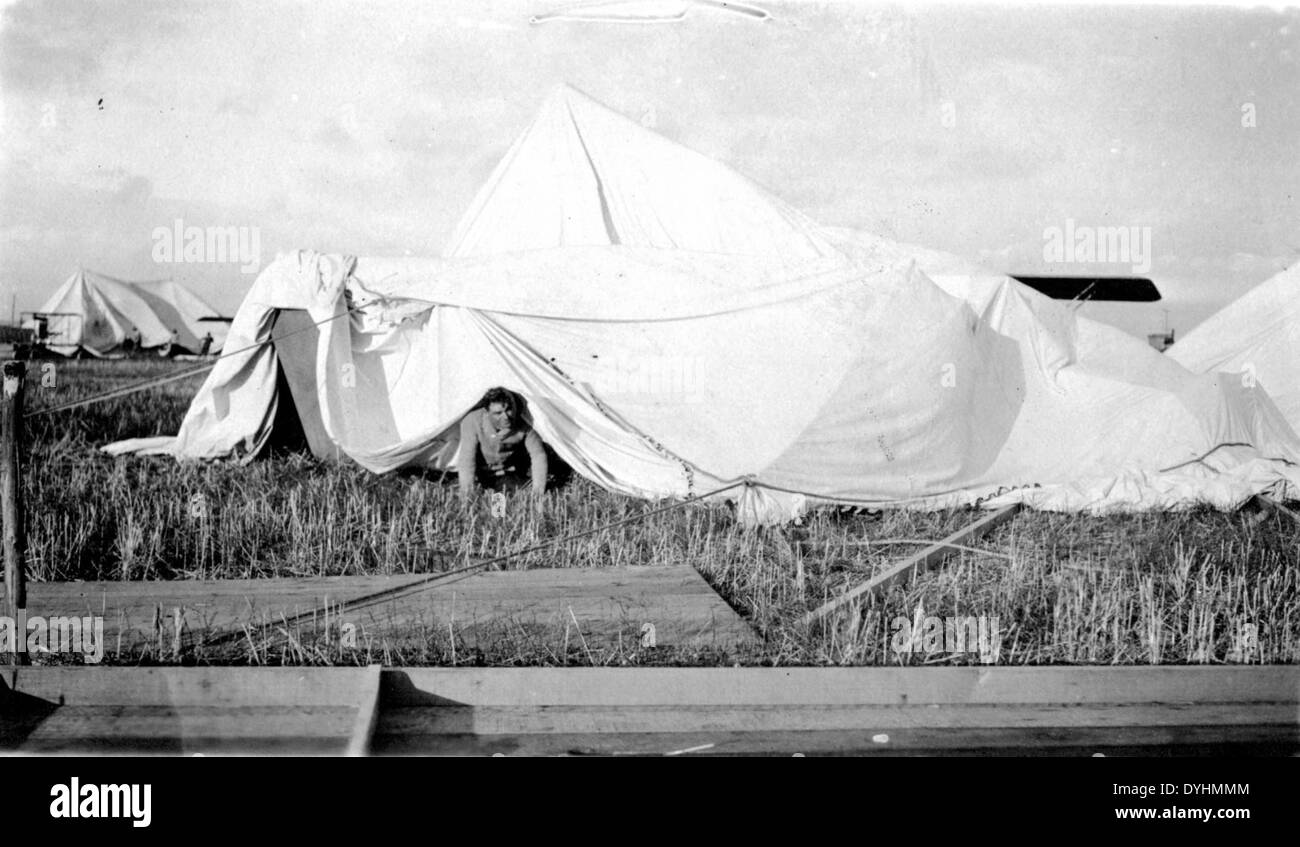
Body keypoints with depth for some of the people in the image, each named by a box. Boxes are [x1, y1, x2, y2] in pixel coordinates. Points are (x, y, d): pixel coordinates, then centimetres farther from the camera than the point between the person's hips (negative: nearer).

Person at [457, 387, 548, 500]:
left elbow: (538, 455, -20)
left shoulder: (524, 424, -27)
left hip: (506, 472, 1)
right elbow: (467, 456, -34)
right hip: (479, 472, -1)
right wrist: (467, 484, -45)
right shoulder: (472, 421, -32)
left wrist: (538, 487, -27)